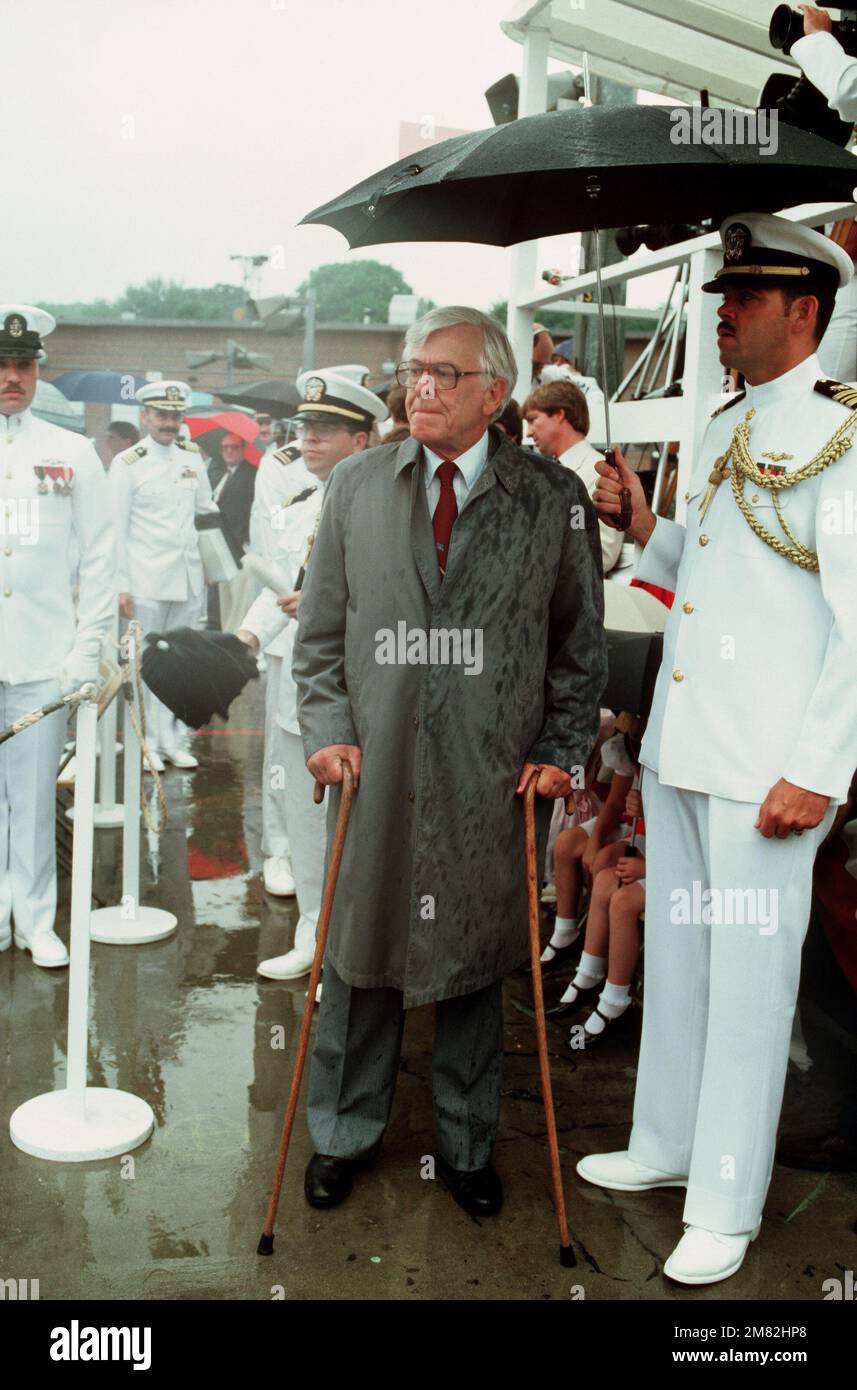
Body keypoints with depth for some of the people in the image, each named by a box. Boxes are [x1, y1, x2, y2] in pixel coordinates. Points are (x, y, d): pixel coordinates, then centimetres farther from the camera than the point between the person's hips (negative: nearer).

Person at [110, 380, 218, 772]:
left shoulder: (192, 456, 10)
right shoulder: (128, 464, -3)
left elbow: (207, 508, 21)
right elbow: (116, 529, -5)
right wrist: (120, 586, -9)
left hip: (188, 578, 4)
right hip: (146, 581, -4)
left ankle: (170, 739, 19)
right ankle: (146, 743, 11)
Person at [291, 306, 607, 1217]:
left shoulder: (553, 500, 0)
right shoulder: (354, 485, 6)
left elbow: (580, 641, 5)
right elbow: (320, 628, 9)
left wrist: (560, 753, -2)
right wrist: (327, 728, -2)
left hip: (494, 779, -1)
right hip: (375, 768, 2)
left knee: (476, 967, 12)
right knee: (360, 955, 12)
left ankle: (466, 1146, 33)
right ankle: (344, 1135, 34)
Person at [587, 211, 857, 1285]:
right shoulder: (724, 429, 15)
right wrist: (642, 524, 5)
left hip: (767, 767, -8)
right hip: (679, 749, 8)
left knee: (747, 981, 2)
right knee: (675, 956, 18)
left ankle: (726, 1207, 18)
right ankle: (666, 1146, 36)